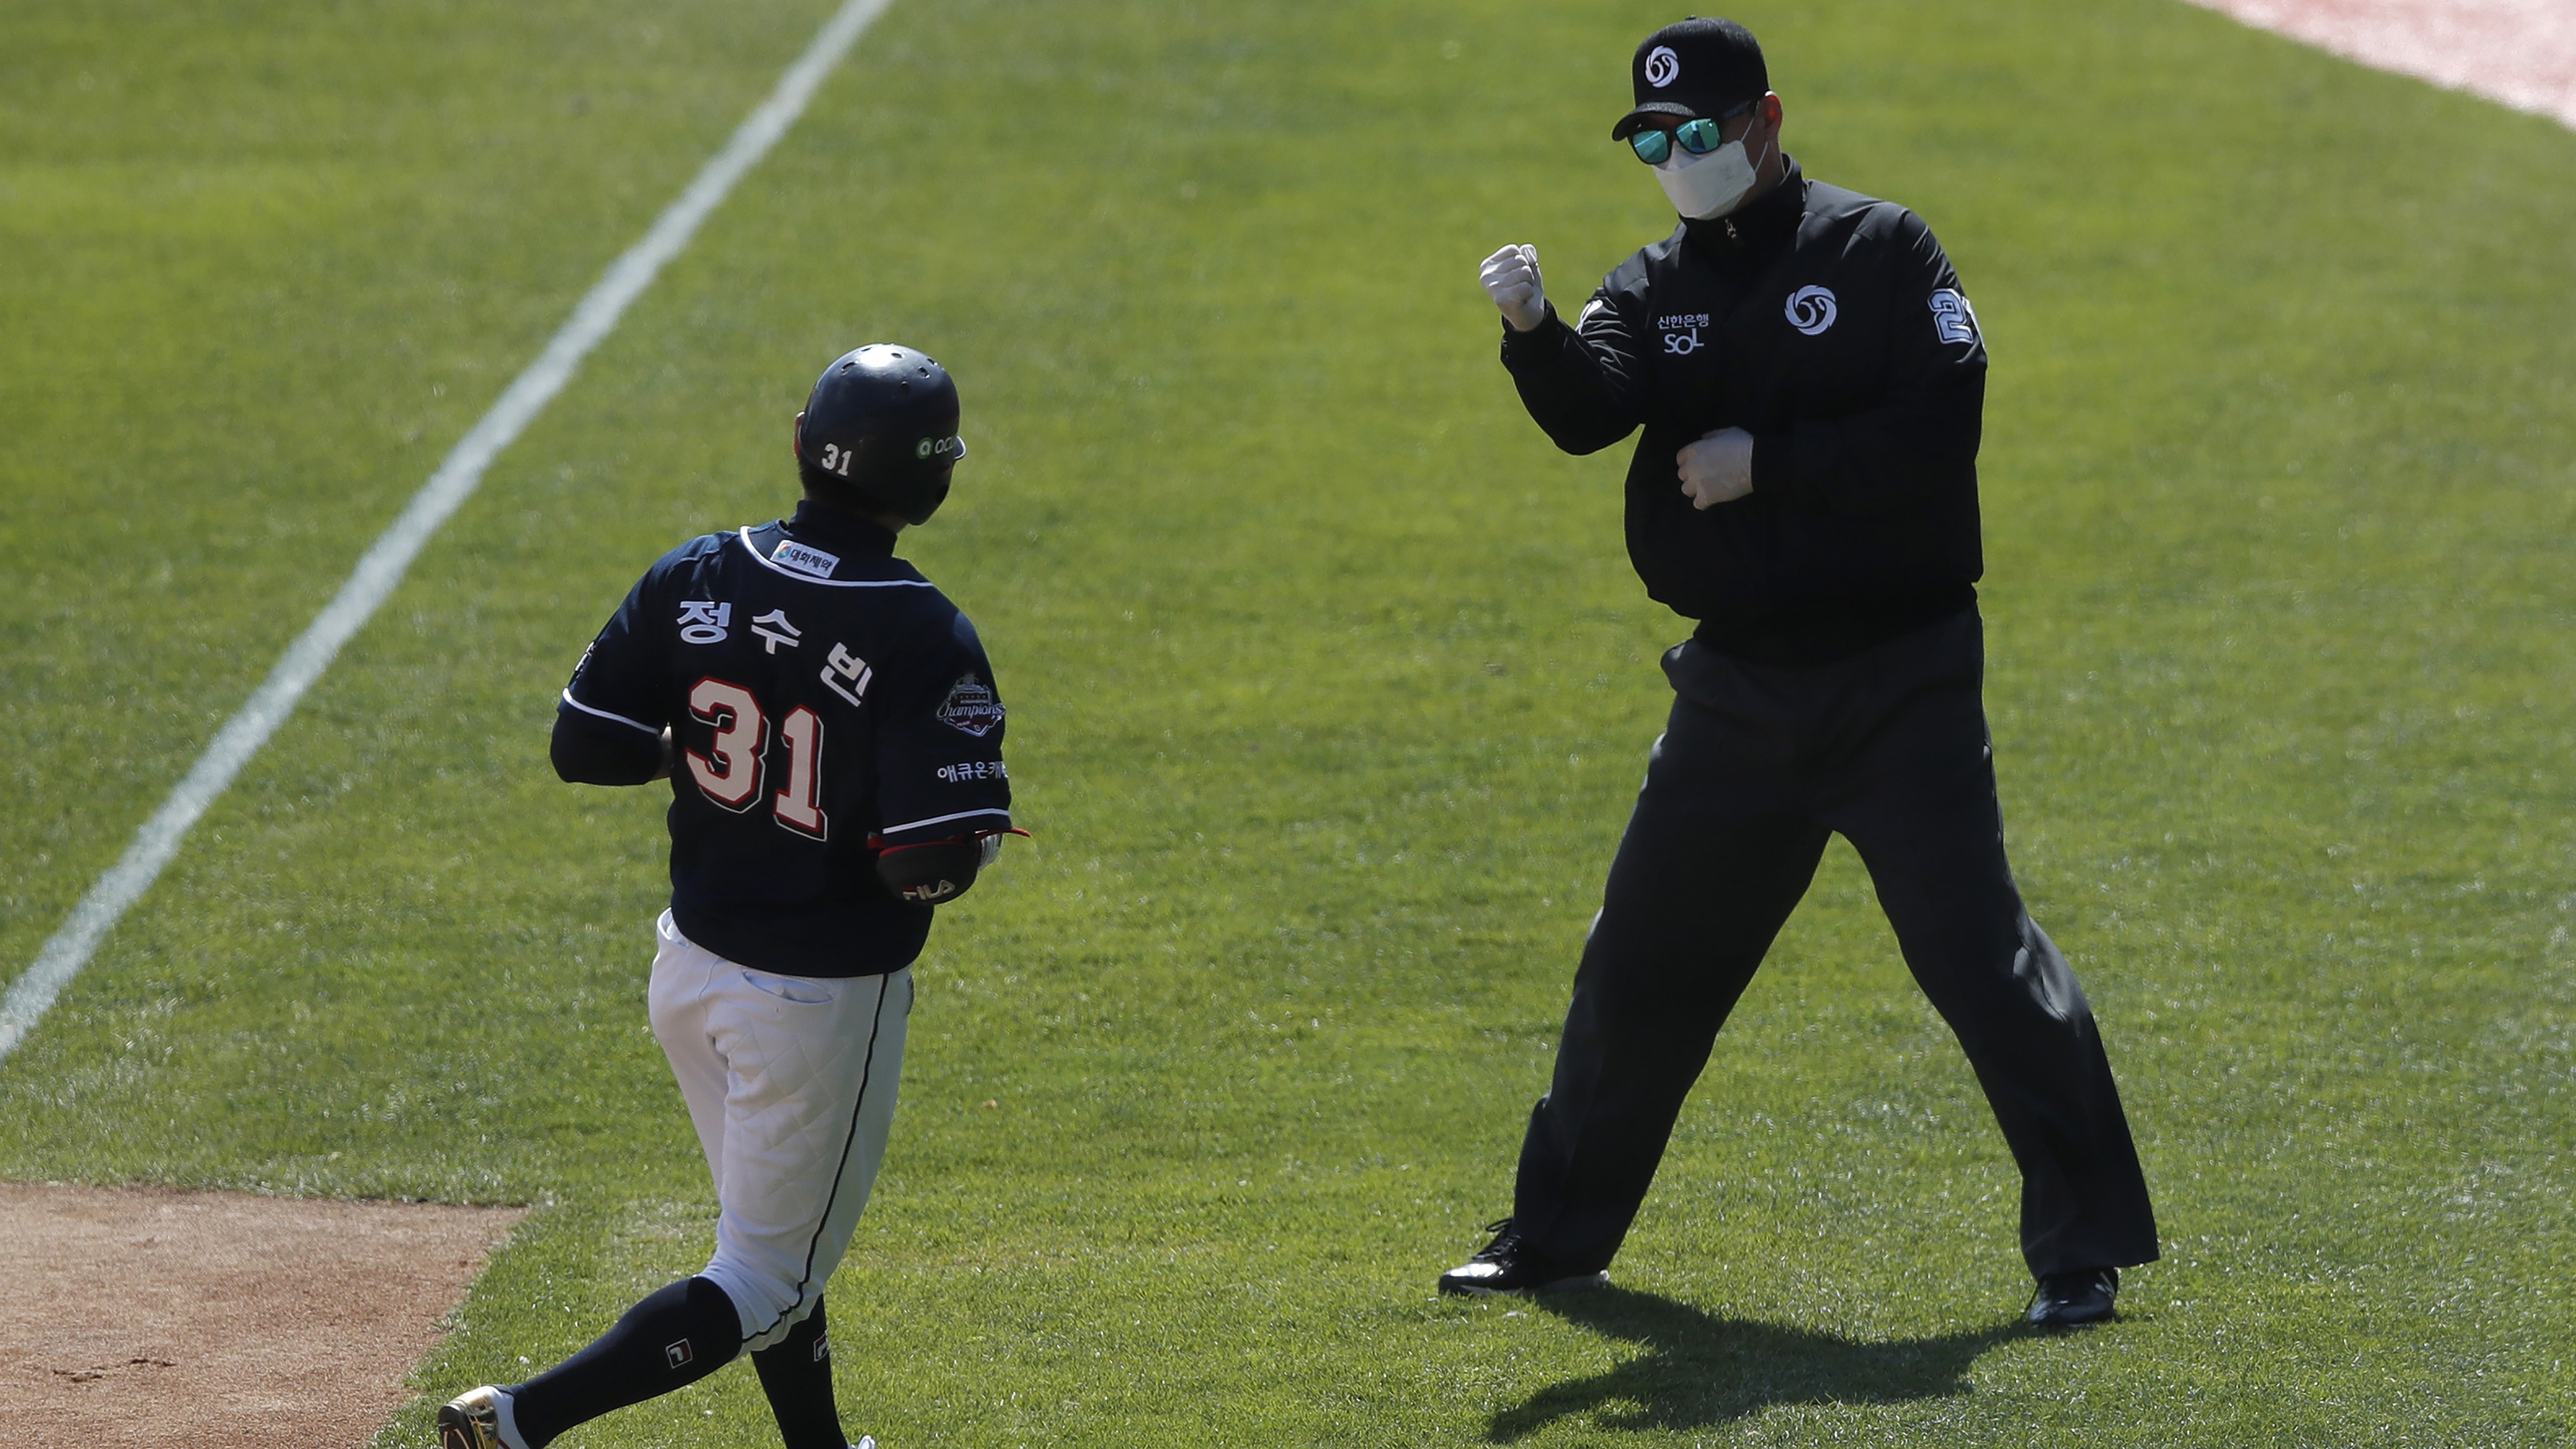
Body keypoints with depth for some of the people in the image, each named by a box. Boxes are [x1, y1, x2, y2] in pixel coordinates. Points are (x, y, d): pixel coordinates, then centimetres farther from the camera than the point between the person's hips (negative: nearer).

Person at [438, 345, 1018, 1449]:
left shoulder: (693, 580, -6)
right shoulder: (927, 642, -21)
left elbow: (581, 745, -3)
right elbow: (933, 863, -24)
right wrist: (977, 835, -2)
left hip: (691, 971, 6)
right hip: (825, 1002, -6)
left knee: (776, 1235, 24)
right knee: (766, 1283, 5)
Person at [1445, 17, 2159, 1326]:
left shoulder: (1880, 254, -3)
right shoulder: (1655, 289, 9)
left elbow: (1939, 431, -13)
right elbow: (1588, 413, -10)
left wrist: (1765, 463, -16)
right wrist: (1535, 332, -30)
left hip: (1900, 683, -5)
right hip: (1737, 693, 5)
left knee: (1977, 950, -10)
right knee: (1639, 966, 12)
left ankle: (2085, 1249, -4)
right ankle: (1558, 1233, 26)